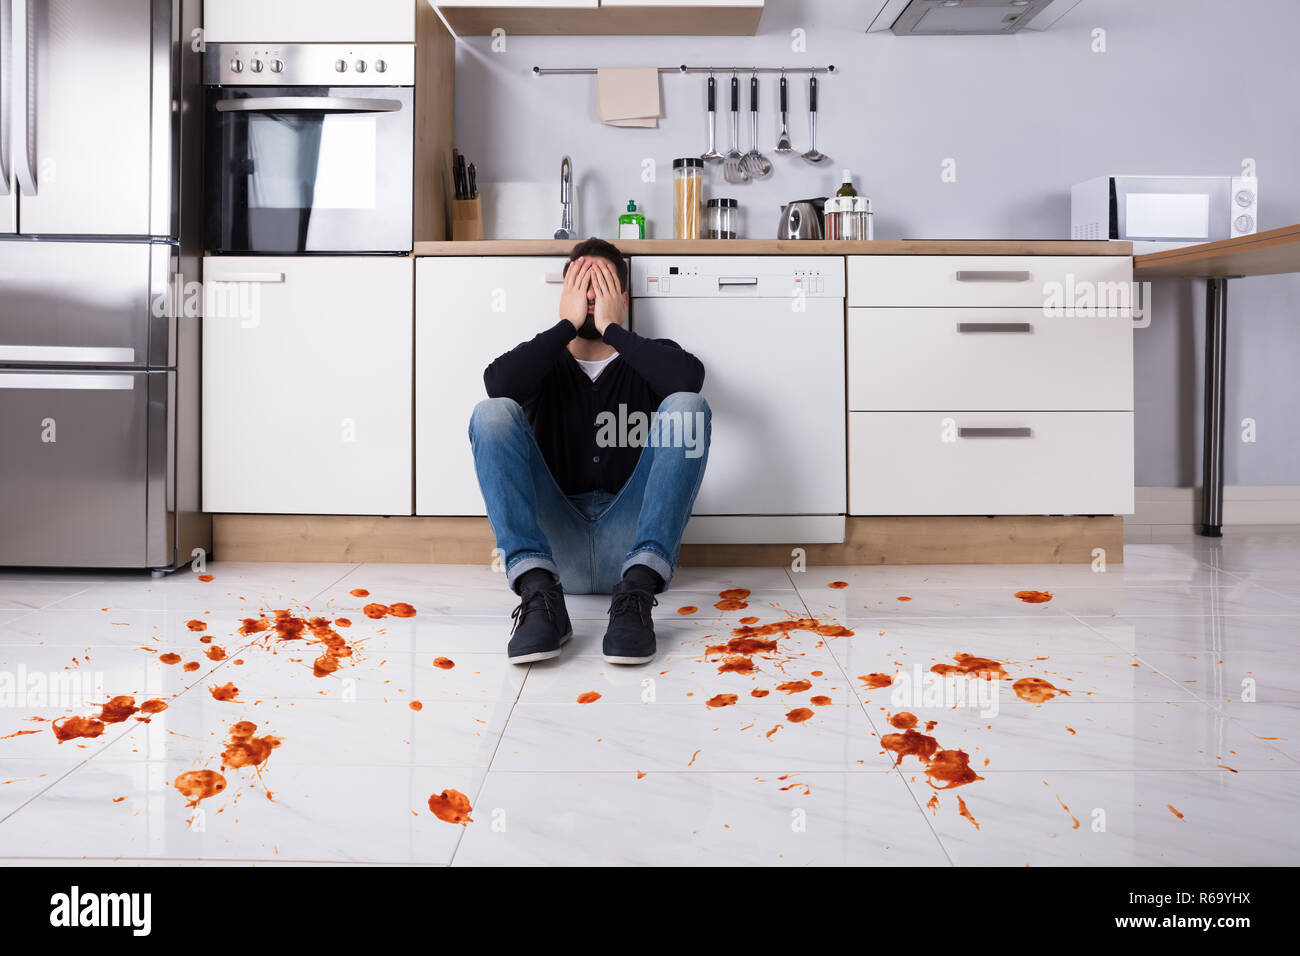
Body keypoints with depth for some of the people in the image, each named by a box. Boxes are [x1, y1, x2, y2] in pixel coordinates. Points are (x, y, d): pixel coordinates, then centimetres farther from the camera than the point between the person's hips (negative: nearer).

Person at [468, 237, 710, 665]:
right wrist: (567, 324, -1)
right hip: (555, 542, 1)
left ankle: (637, 588, -33)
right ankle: (538, 590, -32)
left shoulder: (648, 360, 17)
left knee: (687, 405, -18)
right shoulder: (543, 361, 18)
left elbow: (689, 377, -10)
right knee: (493, 411, -16)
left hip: (631, 543, 0)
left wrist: (612, 328, -4)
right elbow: (498, 383, -8)